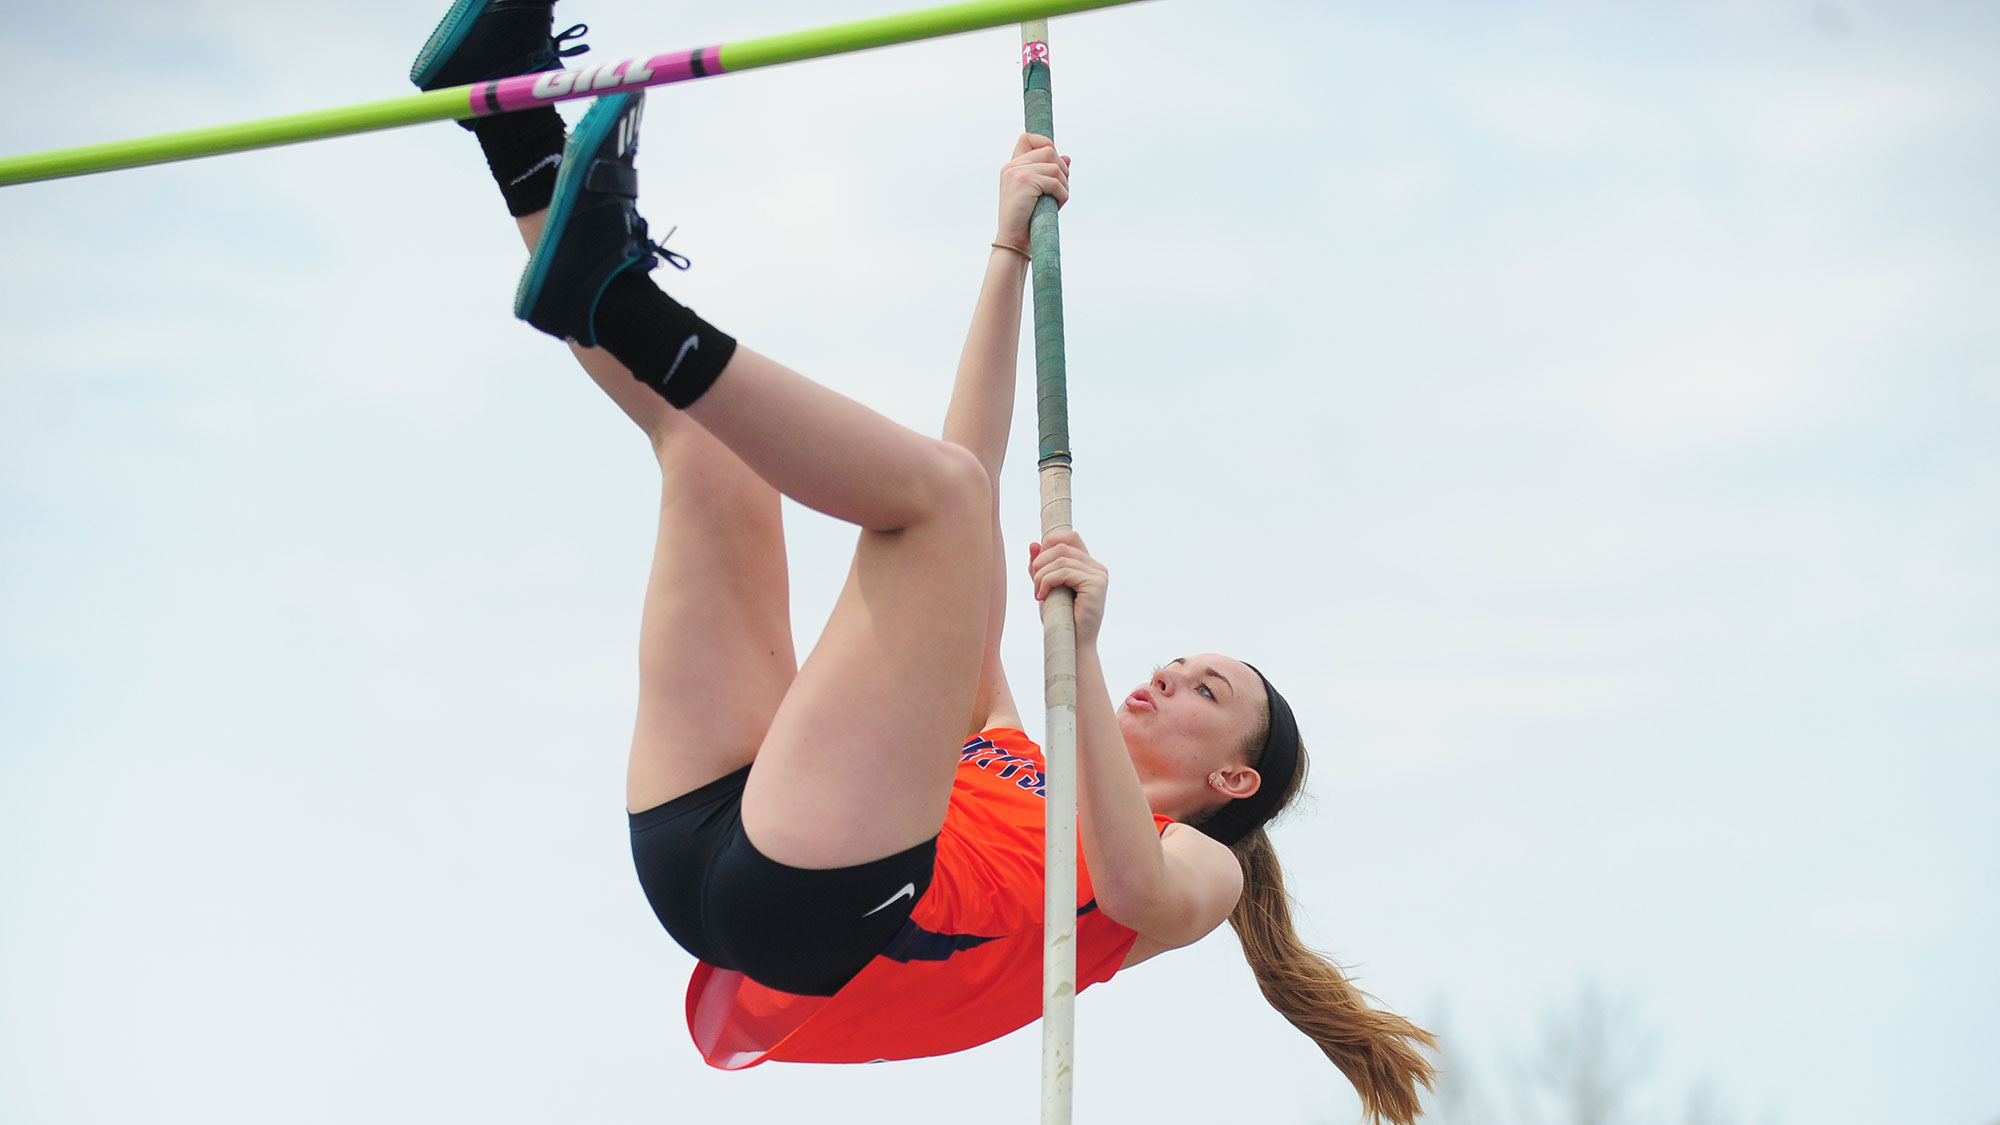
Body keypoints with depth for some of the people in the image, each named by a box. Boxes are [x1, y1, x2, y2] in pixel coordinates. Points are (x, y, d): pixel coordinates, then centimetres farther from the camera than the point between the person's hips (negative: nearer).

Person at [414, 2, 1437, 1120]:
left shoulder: (1204, 869, 25)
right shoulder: (1007, 749, 39)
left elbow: (1131, 891, -5)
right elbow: (971, 467, 34)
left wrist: (1080, 650, -13)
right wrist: (1011, 252, 30)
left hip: (840, 913, -6)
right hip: (706, 844, 6)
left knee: (935, 484, -12)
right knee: (715, 434, 14)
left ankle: (618, 302, -25)